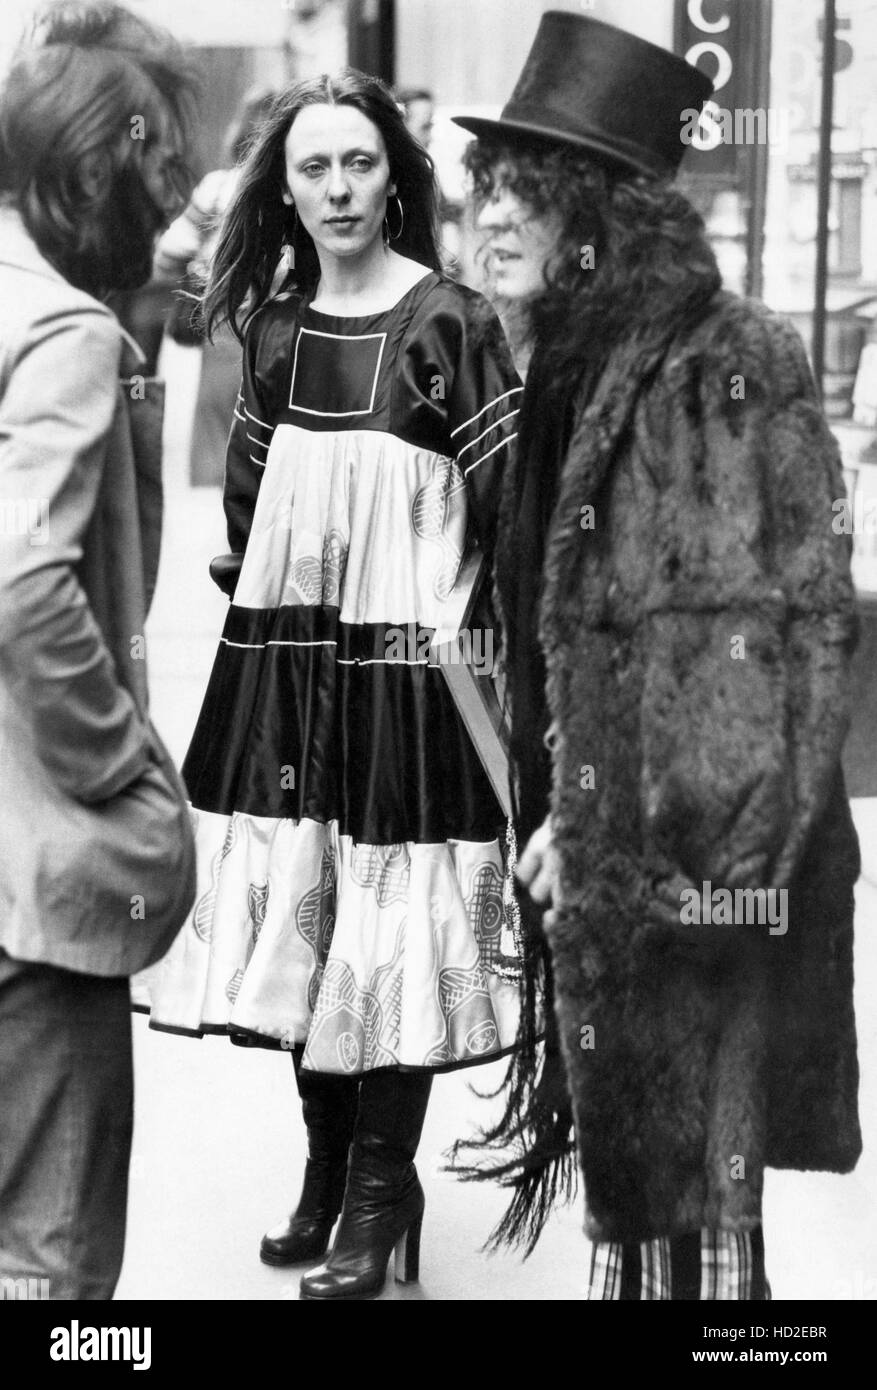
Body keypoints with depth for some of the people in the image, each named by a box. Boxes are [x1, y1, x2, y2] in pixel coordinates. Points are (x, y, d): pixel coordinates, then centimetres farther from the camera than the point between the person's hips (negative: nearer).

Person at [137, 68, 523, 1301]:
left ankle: (383, 1196, 10)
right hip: (281, 654, 5)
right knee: (291, 917, 8)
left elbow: (507, 503, -7)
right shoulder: (272, 325, 8)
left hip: (404, 656, -5)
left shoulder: (449, 323, -7)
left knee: (390, 931, -1)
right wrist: (263, 589, 16)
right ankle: (325, 1167, 23)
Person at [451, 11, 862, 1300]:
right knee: (620, 1190, 16)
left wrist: (698, 843, -17)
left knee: (699, 1204, -1)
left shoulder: (725, 363, -13)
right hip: (603, 857, 8)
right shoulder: (577, 364, 12)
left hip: (699, 857, -8)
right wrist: (563, 813, 13)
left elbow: (793, 626, -16)